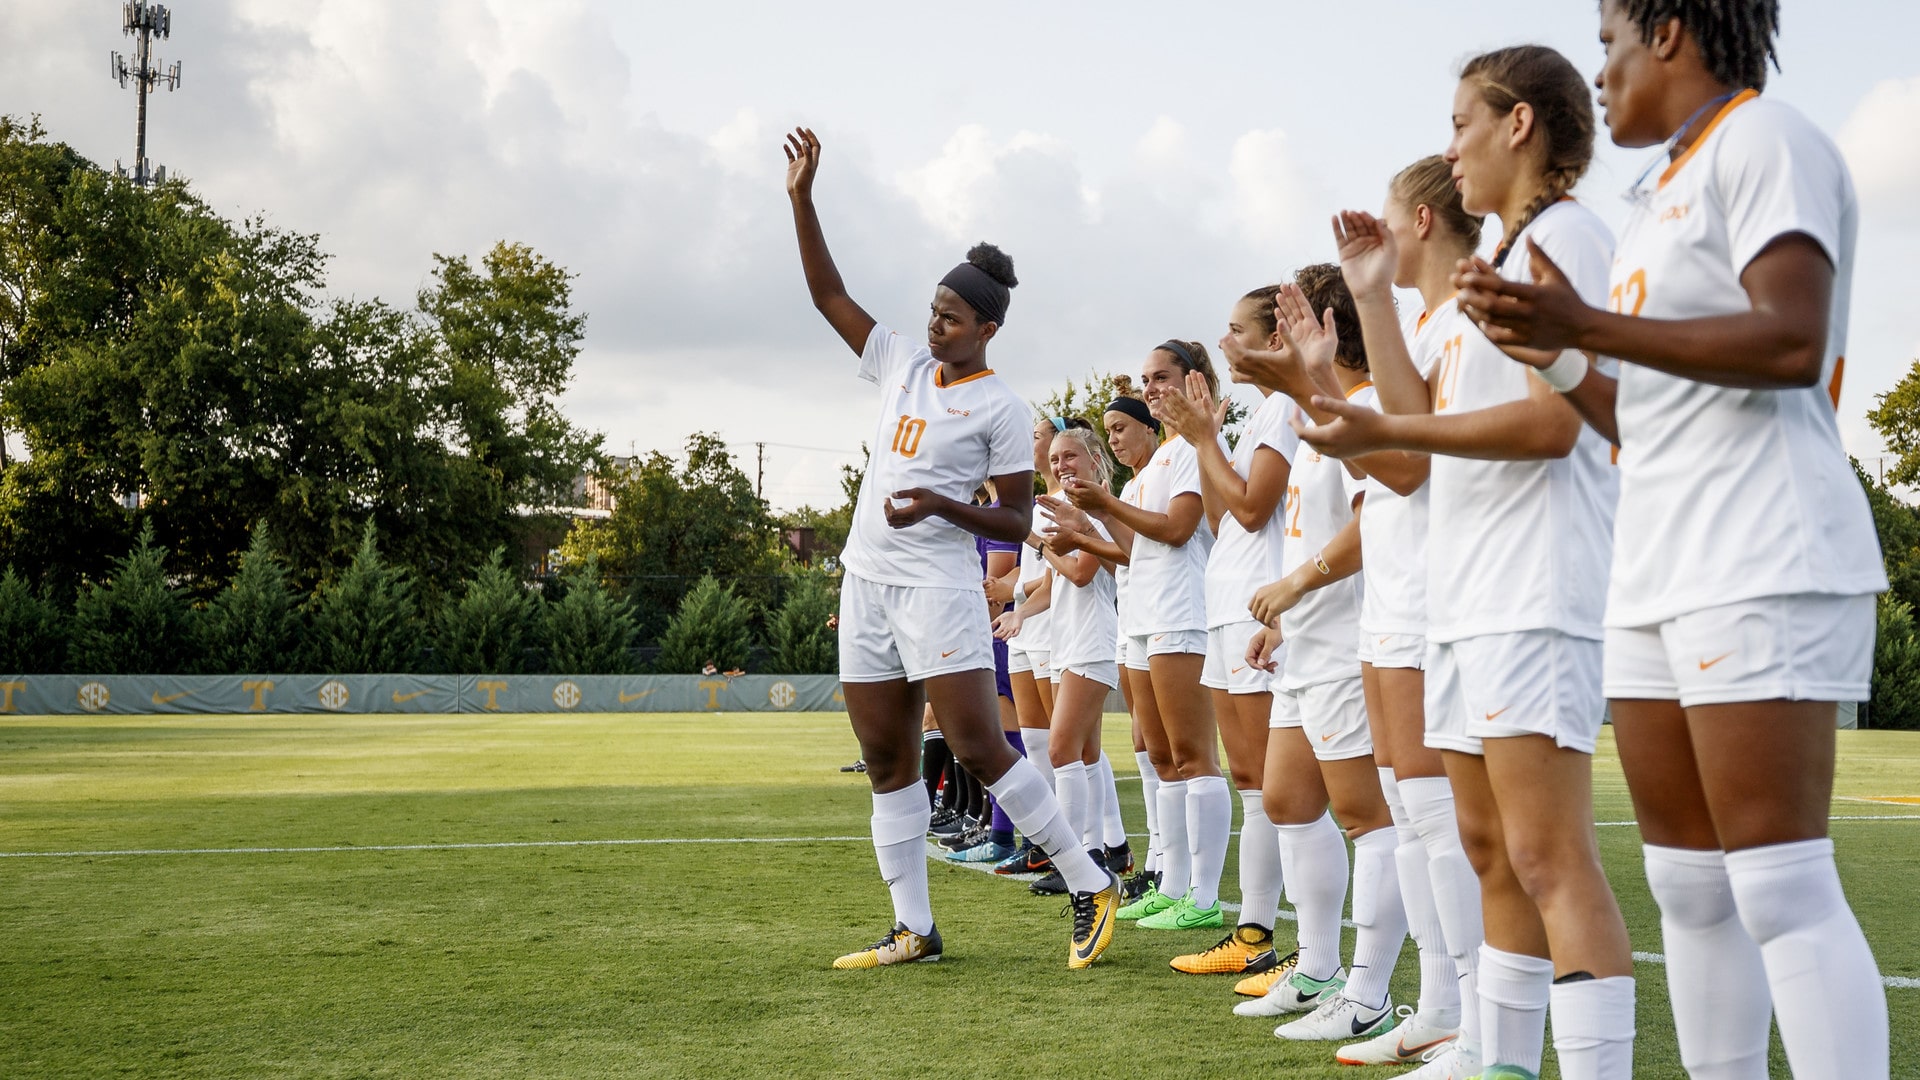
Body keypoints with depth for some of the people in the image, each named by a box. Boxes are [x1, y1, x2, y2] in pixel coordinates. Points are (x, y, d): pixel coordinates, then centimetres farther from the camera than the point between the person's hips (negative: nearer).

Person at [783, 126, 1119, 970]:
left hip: (939, 590, -7)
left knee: (977, 748, -11)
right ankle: (913, 928, 12)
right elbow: (827, 294, 13)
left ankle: (1091, 887, -1)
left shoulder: (998, 407, -5)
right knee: (886, 760, 6)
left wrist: (939, 503, -21)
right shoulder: (900, 365, 11)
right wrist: (801, 198, 5)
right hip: (867, 586, 7)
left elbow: (1017, 521, -6)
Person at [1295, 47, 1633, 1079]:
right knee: (1490, 851, 11)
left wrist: (1383, 434, -17)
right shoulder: (1500, 261, 24)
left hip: (1537, 594, -10)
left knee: (1549, 855, -16)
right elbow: (1427, 413, 23)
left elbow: (1550, 422, -16)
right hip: (1468, 591, 10)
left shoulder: (1564, 232, -5)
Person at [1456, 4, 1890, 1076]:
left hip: (1761, 566, -10)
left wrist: (1590, 324, -21)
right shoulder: (1669, 194, 22)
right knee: (1688, 884, 8)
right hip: (1660, 573, 10)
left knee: (1778, 886, -13)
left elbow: (1791, 343, -20)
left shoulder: (1763, 139, -5)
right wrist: (1556, 354, 19)